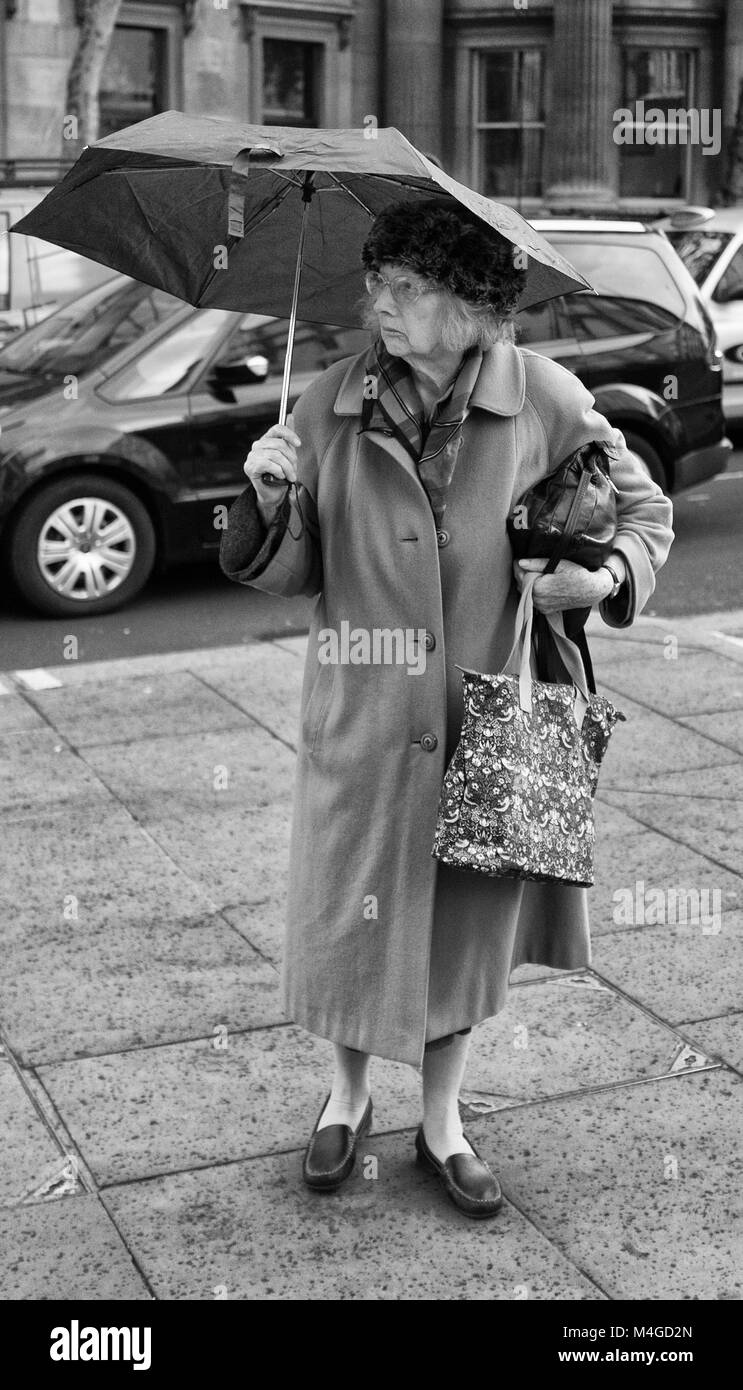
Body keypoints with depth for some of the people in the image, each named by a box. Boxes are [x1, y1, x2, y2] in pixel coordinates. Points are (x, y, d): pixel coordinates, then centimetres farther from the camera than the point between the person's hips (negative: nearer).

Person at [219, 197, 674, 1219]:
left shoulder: (546, 400, -7)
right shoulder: (333, 406, -4)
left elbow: (645, 511, 6)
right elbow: (293, 572, 1)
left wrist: (607, 576, -14)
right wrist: (272, 502, -18)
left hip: (485, 723, 0)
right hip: (362, 722, 1)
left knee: (466, 922, 14)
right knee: (349, 914, 11)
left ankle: (442, 1124, 36)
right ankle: (348, 1096, 40)